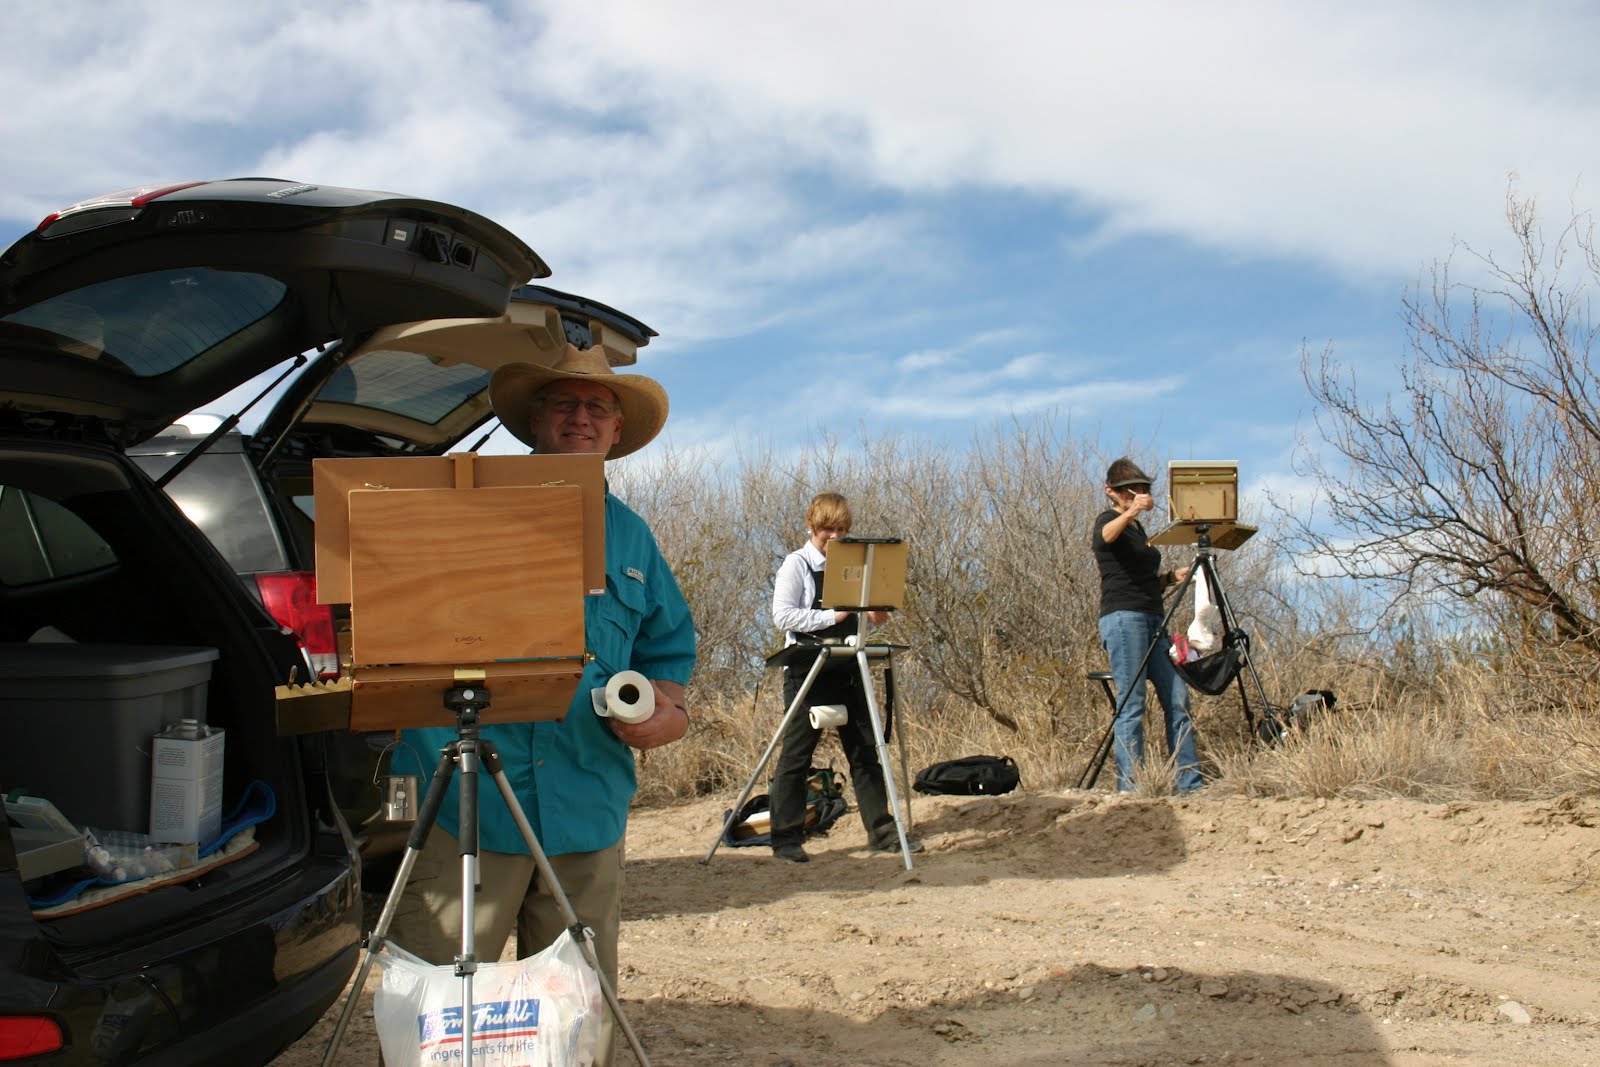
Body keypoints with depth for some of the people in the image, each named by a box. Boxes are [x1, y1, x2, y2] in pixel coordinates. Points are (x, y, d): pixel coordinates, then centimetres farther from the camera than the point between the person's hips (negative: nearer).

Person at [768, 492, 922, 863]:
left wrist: (874, 614, -3)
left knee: (865, 751, 7)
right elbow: (782, 615, -15)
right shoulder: (797, 564, -5)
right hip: (808, 670, -6)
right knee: (797, 754, -1)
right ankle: (786, 839, 6)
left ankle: (881, 831, 13)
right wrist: (832, 616, -21)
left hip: (846, 668, 6)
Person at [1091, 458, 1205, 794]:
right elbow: (1105, 536, -27)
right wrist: (1129, 513, -46)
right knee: (1131, 704, -11)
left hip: (1153, 620, 8)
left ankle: (1191, 784, 2)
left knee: (1178, 698, 1)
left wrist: (1172, 576, 8)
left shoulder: (1138, 528, 23)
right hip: (1123, 618, -8)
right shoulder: (1107, 519, -1)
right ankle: (1129, 788, -11)